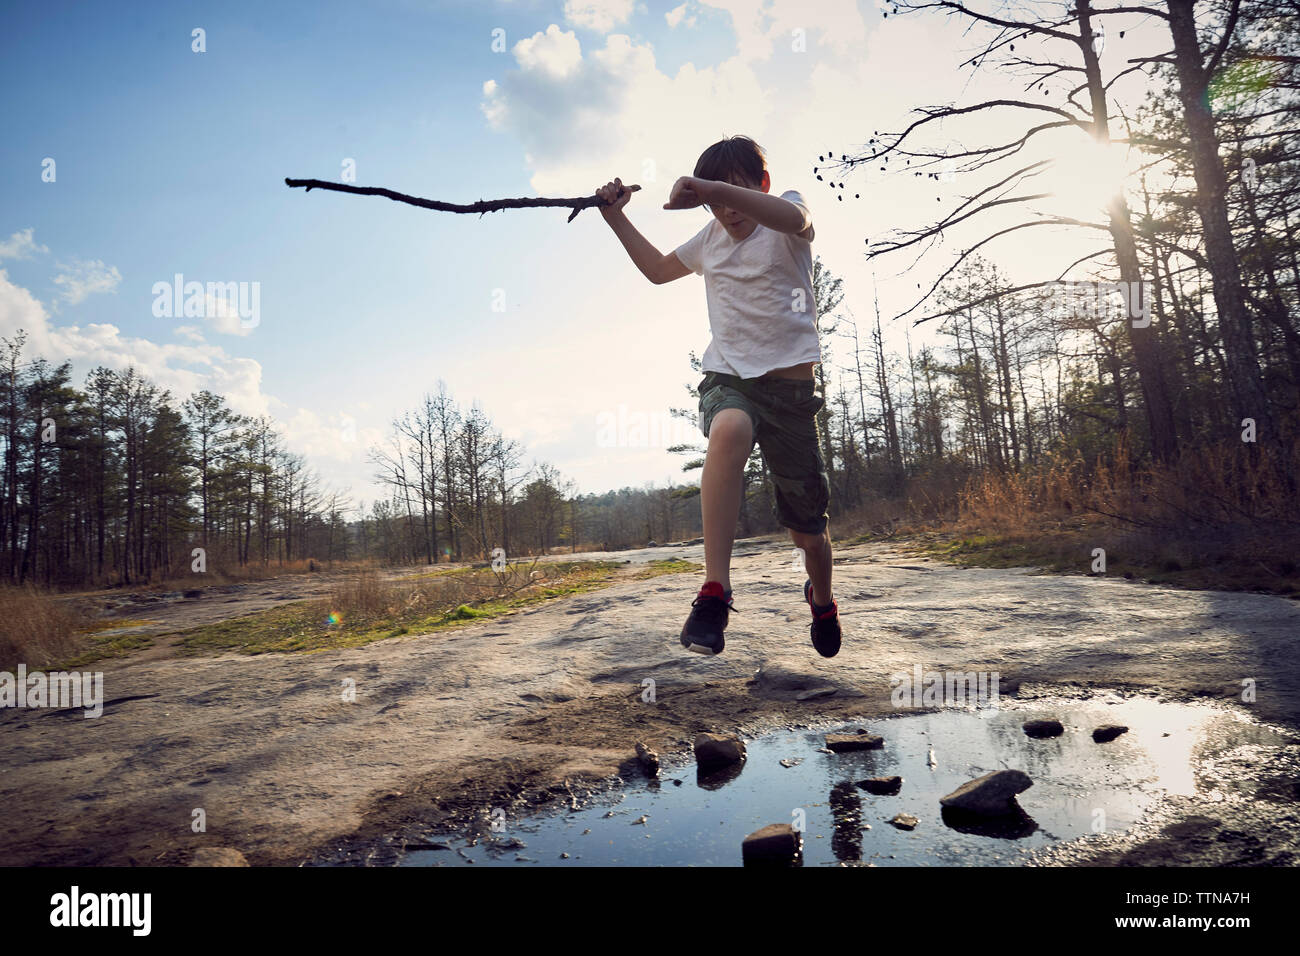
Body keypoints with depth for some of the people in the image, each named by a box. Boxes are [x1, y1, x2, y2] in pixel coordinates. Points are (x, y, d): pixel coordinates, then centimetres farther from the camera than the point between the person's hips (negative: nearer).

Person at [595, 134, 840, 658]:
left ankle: (822, 601, 40)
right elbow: (657, 268, 32)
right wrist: (617, 218, 21)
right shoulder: (710, 238, 16)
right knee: (730, 430, -39)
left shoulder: (785, 228, 0)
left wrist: (712, 186, -39)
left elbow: (793, 218, -27)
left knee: (808, 529, 4)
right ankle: (714, 592, -39)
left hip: (789, 384, -2)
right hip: (726, 378, 3)